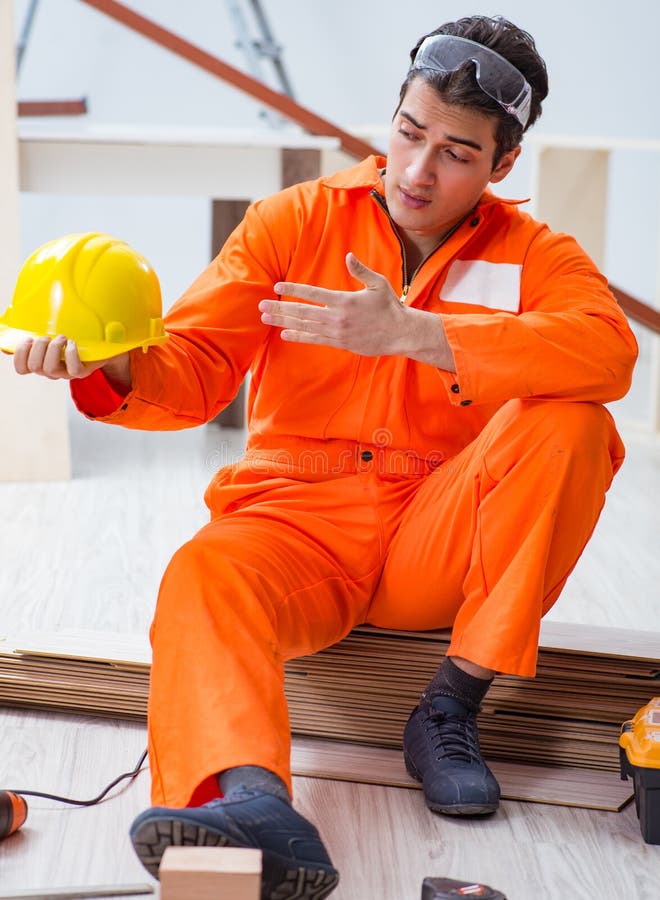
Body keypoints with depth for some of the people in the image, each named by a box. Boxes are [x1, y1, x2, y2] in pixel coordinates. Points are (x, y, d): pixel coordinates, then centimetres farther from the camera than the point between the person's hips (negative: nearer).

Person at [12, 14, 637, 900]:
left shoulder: (533, 253, 3)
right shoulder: (297, 219, 4)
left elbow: (608, 350, -20)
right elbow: (196, 367, -5)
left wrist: (412, 331, -29)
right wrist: (114, 368, -30)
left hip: (440, 540, 1)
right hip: (298, 520, 0)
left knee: (572, 424, -24)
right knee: (202, 578, -31)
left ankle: (453, 706, -18)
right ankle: (254, 801, -55)